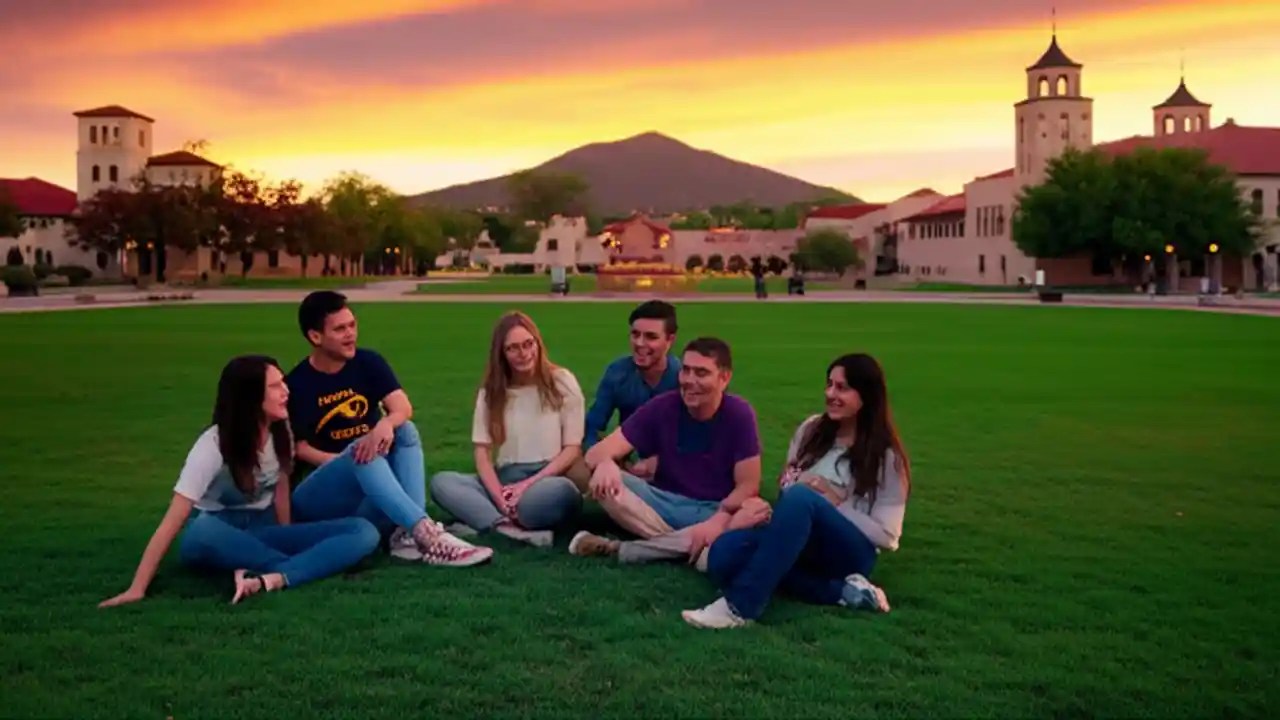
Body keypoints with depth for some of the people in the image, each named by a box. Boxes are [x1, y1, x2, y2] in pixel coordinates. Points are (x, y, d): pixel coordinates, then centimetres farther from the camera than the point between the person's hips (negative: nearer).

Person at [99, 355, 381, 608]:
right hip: (221, 534, -3)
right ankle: (311, 564, -30)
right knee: (201, 535, -44)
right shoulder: (214, 445, -21)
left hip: (262, 530, 4)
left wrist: (287, 544, -5)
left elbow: (281, 487, 4)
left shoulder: (281, 432, -8)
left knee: (363, 531, -23)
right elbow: (172, 523, -24)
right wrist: (137, 589, -29)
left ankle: (269, 579, -42)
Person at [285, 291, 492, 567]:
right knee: (361, 451, -33)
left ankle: (407, 533, -38)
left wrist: (385, 424, -37)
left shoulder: (368, 362, 0)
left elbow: (403, 408, -13)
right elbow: (299, 448, -9)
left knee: (406, 430, -22)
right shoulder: (298, 384, -9)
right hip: (318, 494, -4)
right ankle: (427, 534, -48)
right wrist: (351, 461, -23)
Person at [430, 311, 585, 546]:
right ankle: (514, 529, -41)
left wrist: (529, 485, -14)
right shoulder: (491, 391, 11)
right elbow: (482, 451, 5)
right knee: (441, 482, -24)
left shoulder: (562, 382, 3)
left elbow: (573, 448, 0)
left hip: (549, 479, -4)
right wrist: (500, 496, -15)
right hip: (505, 481, 4)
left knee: (561, 493, -40)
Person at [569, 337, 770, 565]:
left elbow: (748, 485, -12)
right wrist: (605, 463, -37)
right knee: (602, 480, -24)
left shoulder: (738, 414, -11)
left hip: (714, 511, -1)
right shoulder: (662, 407, -7)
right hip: (662, 503, 1)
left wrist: (717, 522, -31)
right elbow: (596, 452, -11)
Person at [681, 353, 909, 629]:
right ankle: (844, 591, -21)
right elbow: (787, 486, 17)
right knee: (724, 553, -27)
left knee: (801, 498, -37)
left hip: (850, 553, -5)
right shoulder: (812, 430, 9)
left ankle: (740, 606, -40)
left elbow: (887, 536, -4)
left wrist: (834, 503, -12)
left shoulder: (886, 457, -2)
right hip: (800, 543, 5)